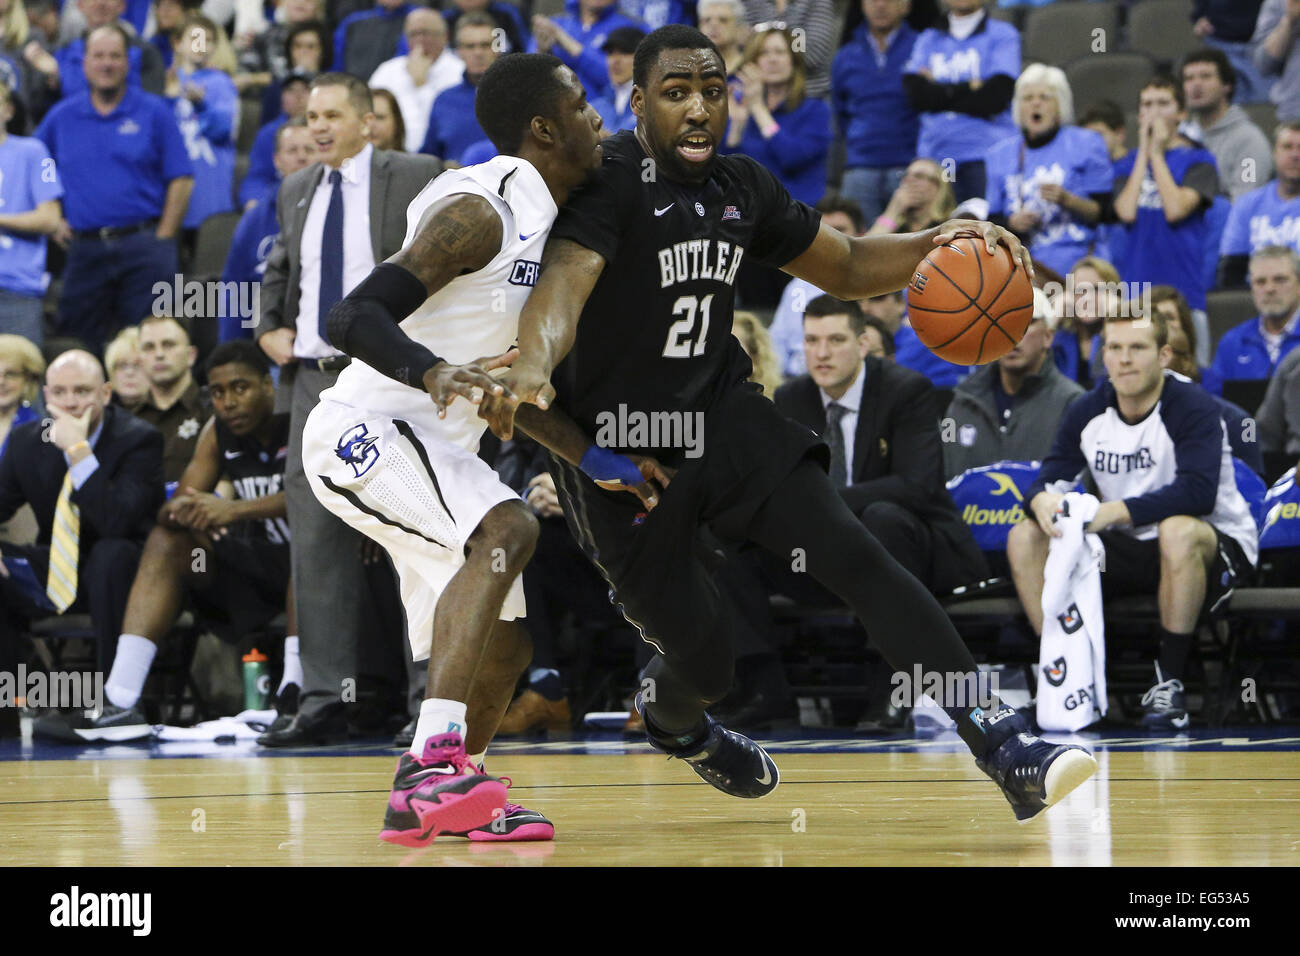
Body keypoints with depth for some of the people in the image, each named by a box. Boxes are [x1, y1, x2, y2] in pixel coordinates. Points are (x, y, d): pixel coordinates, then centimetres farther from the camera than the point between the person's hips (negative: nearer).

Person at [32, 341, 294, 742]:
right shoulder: (218, 433, 4)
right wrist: (182, 511, -25)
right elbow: (171, 509, 1)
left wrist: (237, 509, -40)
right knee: (167, 540, -7)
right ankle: (120, 703, -20)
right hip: (261, 564, 6)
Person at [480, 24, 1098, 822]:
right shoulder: (611, 182, -18)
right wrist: (533, 366, -59)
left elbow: (845, 268, 16)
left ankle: (1005, 746, -21)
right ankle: (669, 717, 39)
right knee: (705, 662, -2)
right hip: (617, 446, -5)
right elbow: (567, 276, -37)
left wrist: (935, 245, -4)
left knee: (854, 554, -15)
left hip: (721, 410, 5)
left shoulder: (742, 187, 4)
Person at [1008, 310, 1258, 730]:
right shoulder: (1088, 412, 0)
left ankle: (1170, 682, -28)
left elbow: (1198, 491, -32)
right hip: (1127, 549, 6)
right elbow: (1049, 478, -3)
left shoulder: (1193, 407, -17)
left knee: (1178, 531, -41)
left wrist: (1116, 511, -41)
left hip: (1217, 548, -5)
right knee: (1025, 538, -12)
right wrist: (1042, 500, -30)